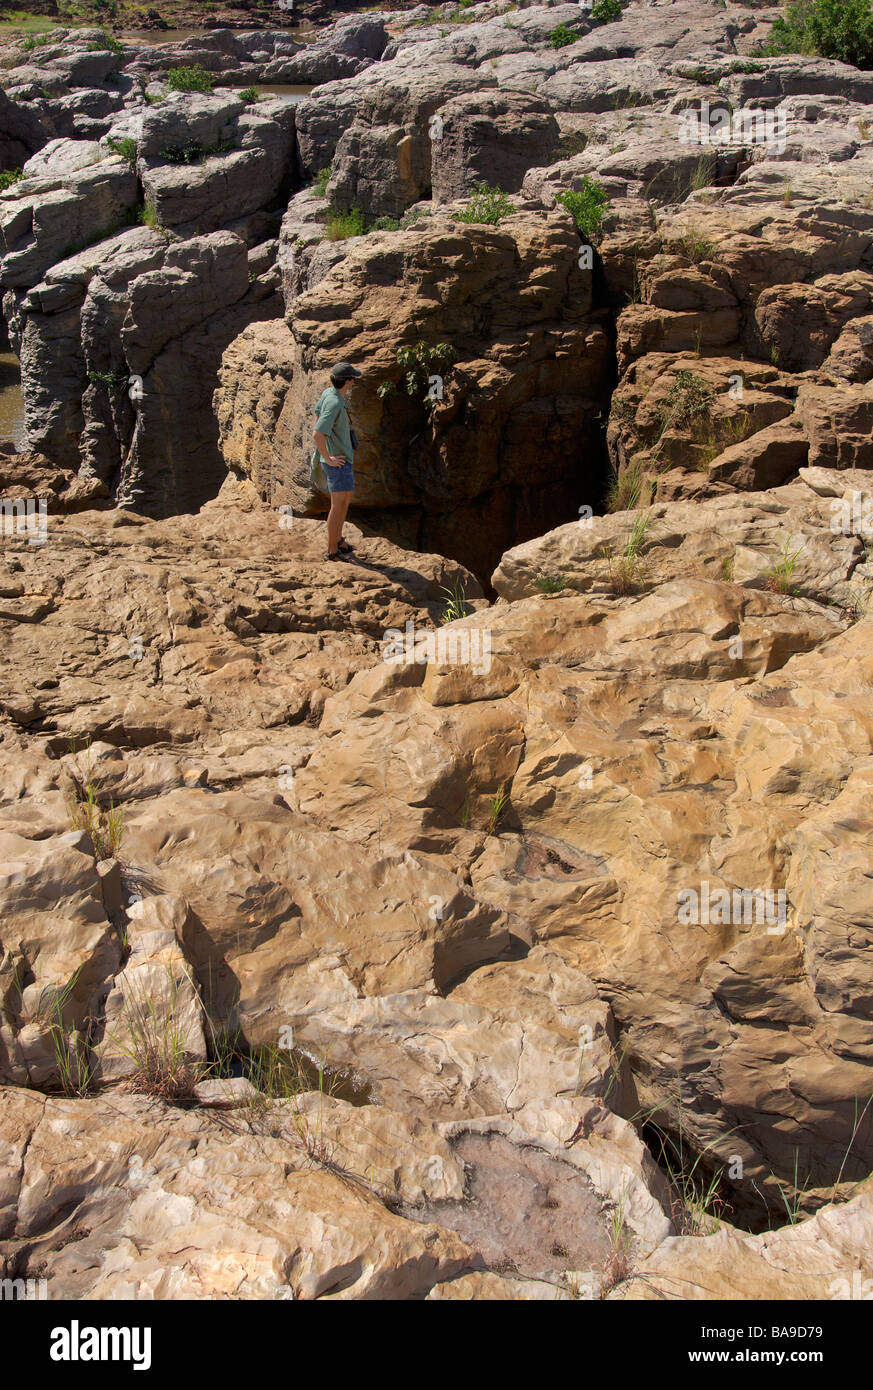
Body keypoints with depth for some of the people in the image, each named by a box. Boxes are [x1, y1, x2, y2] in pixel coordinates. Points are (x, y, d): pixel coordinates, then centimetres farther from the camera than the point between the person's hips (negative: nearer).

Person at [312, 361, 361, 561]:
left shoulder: (328, 392, 2)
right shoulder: (334, 404, -26)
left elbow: (317, 411, 23)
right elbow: (317, 434, -33)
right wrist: (328, 458, -22)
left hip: (344, 456, 10)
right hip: (338, 460, -10)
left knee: (346, 499, 21)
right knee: (338, 504, -2)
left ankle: (338, 540, 34)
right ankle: (332, 551, 6)